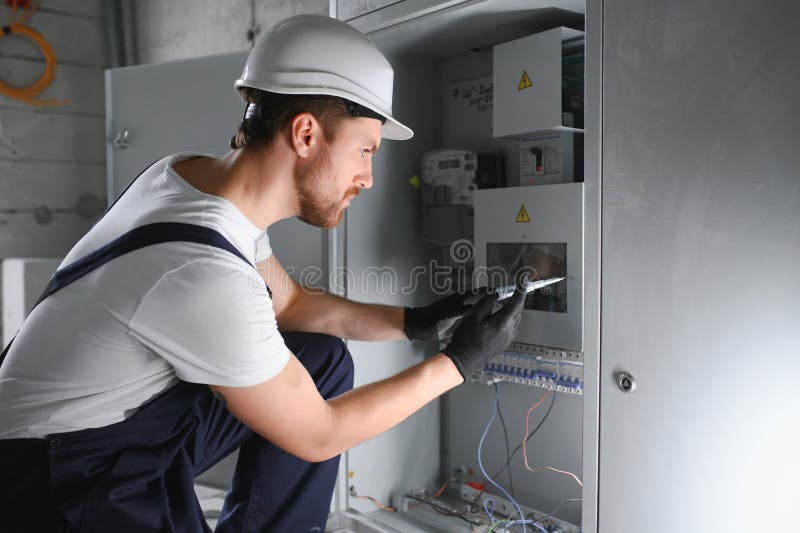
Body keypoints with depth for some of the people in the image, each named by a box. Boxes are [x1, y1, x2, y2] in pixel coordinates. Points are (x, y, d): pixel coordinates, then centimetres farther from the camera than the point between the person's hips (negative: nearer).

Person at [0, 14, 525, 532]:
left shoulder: (196, 173, -6)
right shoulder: (204, 275, -32)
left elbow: (288, 302, 9)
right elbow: (317, 435, -18)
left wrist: (413, 322, 0)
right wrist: (459, 362, -11)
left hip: (129, 411, 8)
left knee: (324, 358, 5)